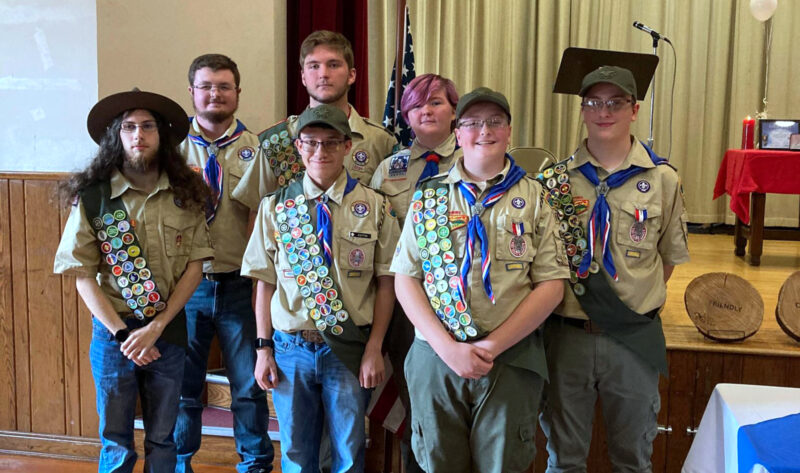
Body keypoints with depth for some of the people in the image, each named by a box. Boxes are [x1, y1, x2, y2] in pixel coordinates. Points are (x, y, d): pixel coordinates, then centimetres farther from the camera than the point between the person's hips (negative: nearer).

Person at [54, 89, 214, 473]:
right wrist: (121, 333, -13)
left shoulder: (186, 194, -2)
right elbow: (83, 276, -6)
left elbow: (194, 266, -3)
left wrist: (156, 328, -11)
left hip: (168, 329, 1)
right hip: (113, 331, -1)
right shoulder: (92, 196, -6)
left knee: (162, 439, 14)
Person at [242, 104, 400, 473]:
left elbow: (385, 283, -1)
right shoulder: (275, 207, 2)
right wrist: (264, 348, 1)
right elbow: (265, 282, 4)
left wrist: (374, 348, -5)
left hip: (351, 349, -1)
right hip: (291, 347, 1)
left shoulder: (374, 206, -3)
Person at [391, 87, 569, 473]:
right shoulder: (428, 196, 5)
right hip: (435, 356, 1)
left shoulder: (533, 197, 3)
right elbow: (405, 279, 1)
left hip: (511, 359, -1)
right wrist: (447, 347, -10)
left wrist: (493, 345, -12)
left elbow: (550, 285, -3)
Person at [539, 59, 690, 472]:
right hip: (567, 334, 0)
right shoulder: (554, 179, -2)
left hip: (635, 338, 0)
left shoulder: (663, 179, -3)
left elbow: (670, 256, 7)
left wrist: (639, 300, 2)